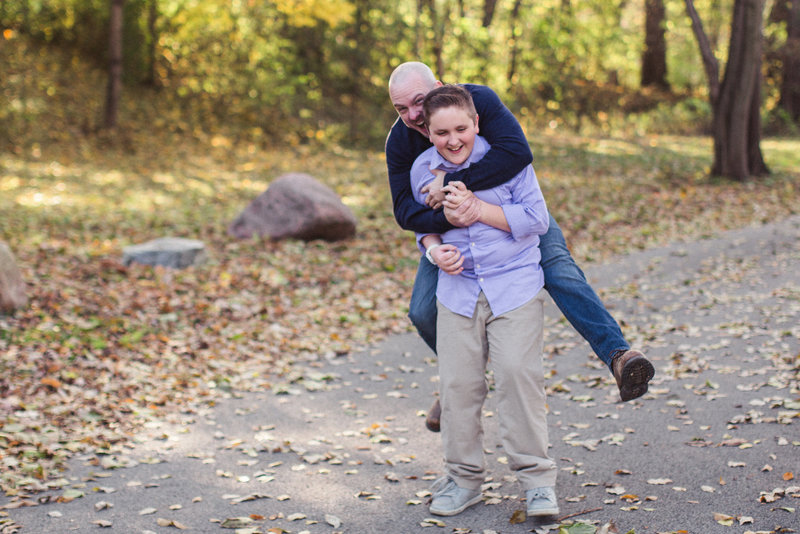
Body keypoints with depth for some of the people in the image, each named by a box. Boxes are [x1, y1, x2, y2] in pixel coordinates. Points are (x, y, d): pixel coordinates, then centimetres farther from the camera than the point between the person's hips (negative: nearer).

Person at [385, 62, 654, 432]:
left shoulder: (478, 100, -30)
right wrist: (446, 217, -46)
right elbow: (405, 211, -24)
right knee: (423, 312, -6)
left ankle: (617, 354, -39)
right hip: (451, 224, 3)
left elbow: (518, 152, -45)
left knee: (558, 268, -28)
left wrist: (453, 183, -47)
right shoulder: (400, 142, -20)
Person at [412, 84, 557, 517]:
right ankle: (463, 478, 18)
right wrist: (434, 249, -4)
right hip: (457, 291, 4)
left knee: (518, 376, -10)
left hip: (514, 286, -3)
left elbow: (537, 219, -10)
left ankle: (536, 478, 3)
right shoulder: (422, 169, 3)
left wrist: (476, 207, -18)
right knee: (457, 383, 2)